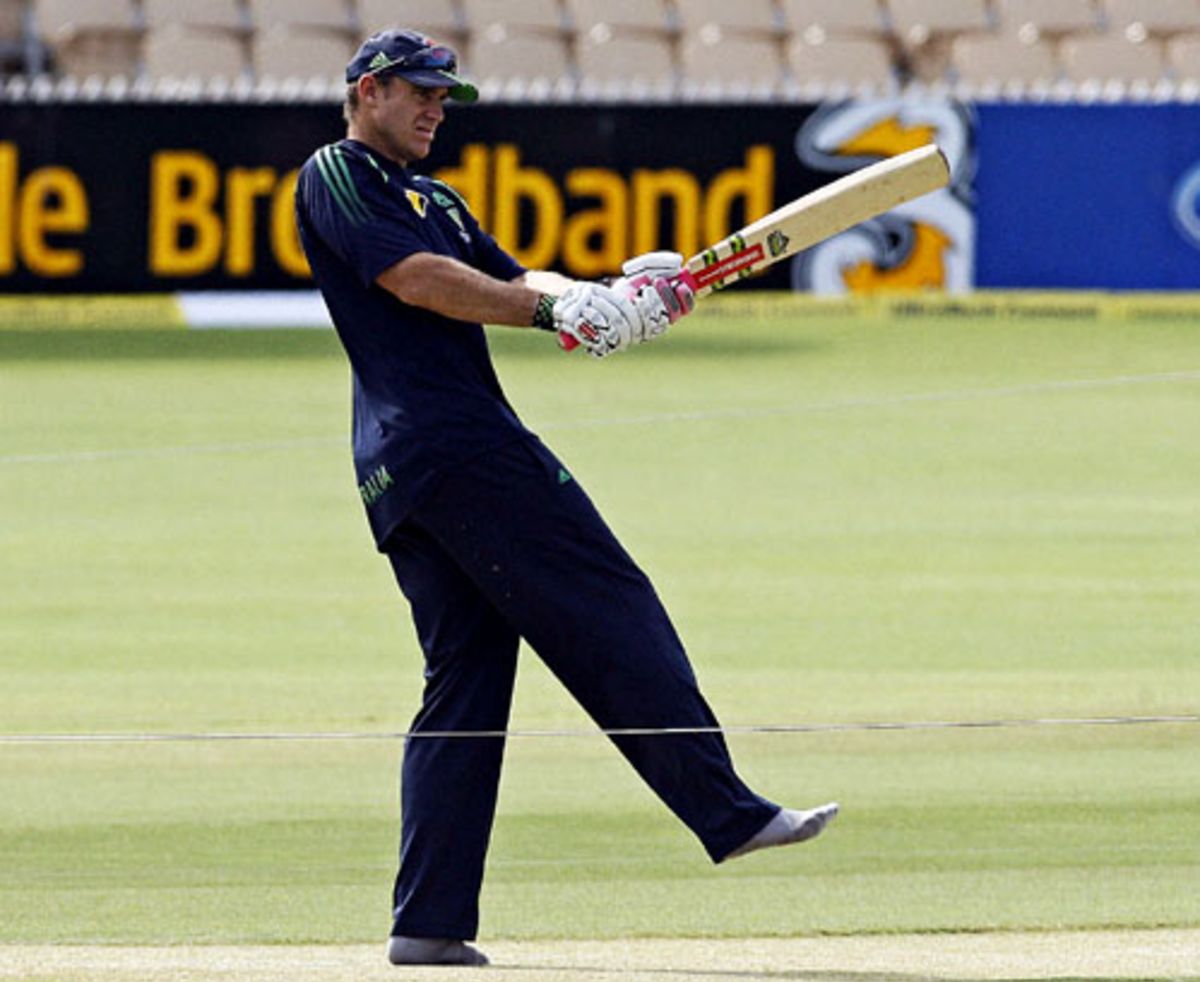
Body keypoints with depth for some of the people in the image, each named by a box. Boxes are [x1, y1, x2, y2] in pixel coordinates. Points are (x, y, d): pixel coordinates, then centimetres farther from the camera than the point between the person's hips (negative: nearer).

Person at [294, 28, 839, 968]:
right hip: (455, 441, -10)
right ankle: (726, 812, -13)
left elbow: (512, 281, 18)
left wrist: (610, 299, -1)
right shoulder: (335, 177, 1)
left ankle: (429, 922, 1)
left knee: (465, 676, 6)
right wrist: (557, 309, -15)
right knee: (613, 608, -10)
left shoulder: (435, 199, 29)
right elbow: (414, 279, -13)